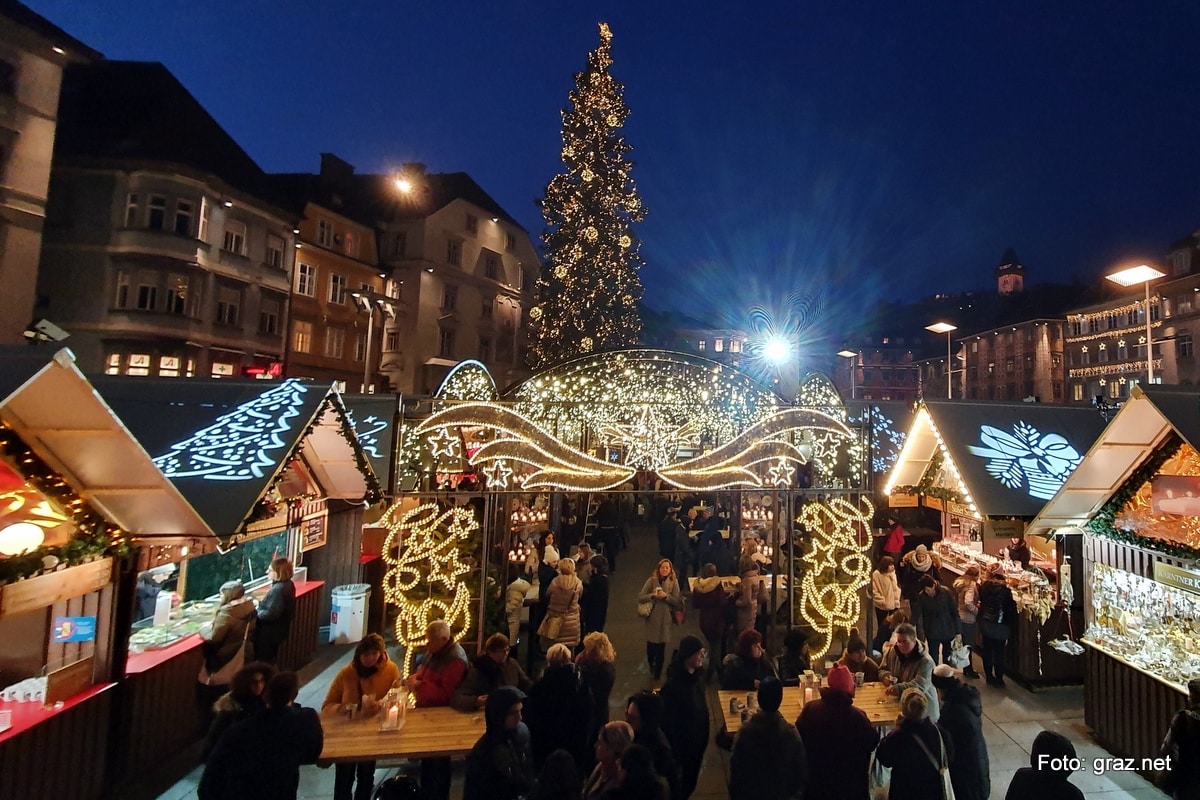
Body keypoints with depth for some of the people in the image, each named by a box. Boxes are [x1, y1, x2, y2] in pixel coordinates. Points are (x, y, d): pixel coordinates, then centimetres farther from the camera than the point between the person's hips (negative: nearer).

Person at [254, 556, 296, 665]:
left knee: (263, 660, 8)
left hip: (269, 632, -9)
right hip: (278, 629, 9)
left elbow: (270, 614, -29)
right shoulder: (287, 584, 0)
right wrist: (260, 604, 3)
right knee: (271, 658, 23)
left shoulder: (278, 590, -30)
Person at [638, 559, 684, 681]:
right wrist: (652, 595, -23)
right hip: (652, 617, 0)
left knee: (661, 645, 5)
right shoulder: (651, 581, -6)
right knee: (651, 644, 5)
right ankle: (651, 665, 37)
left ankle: (658, 671, 27)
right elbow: (640, 598, -7)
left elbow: (677, 601, -6)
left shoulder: (674, 582, -4)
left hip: (666, 618, 0)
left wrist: (666, 596, -21)